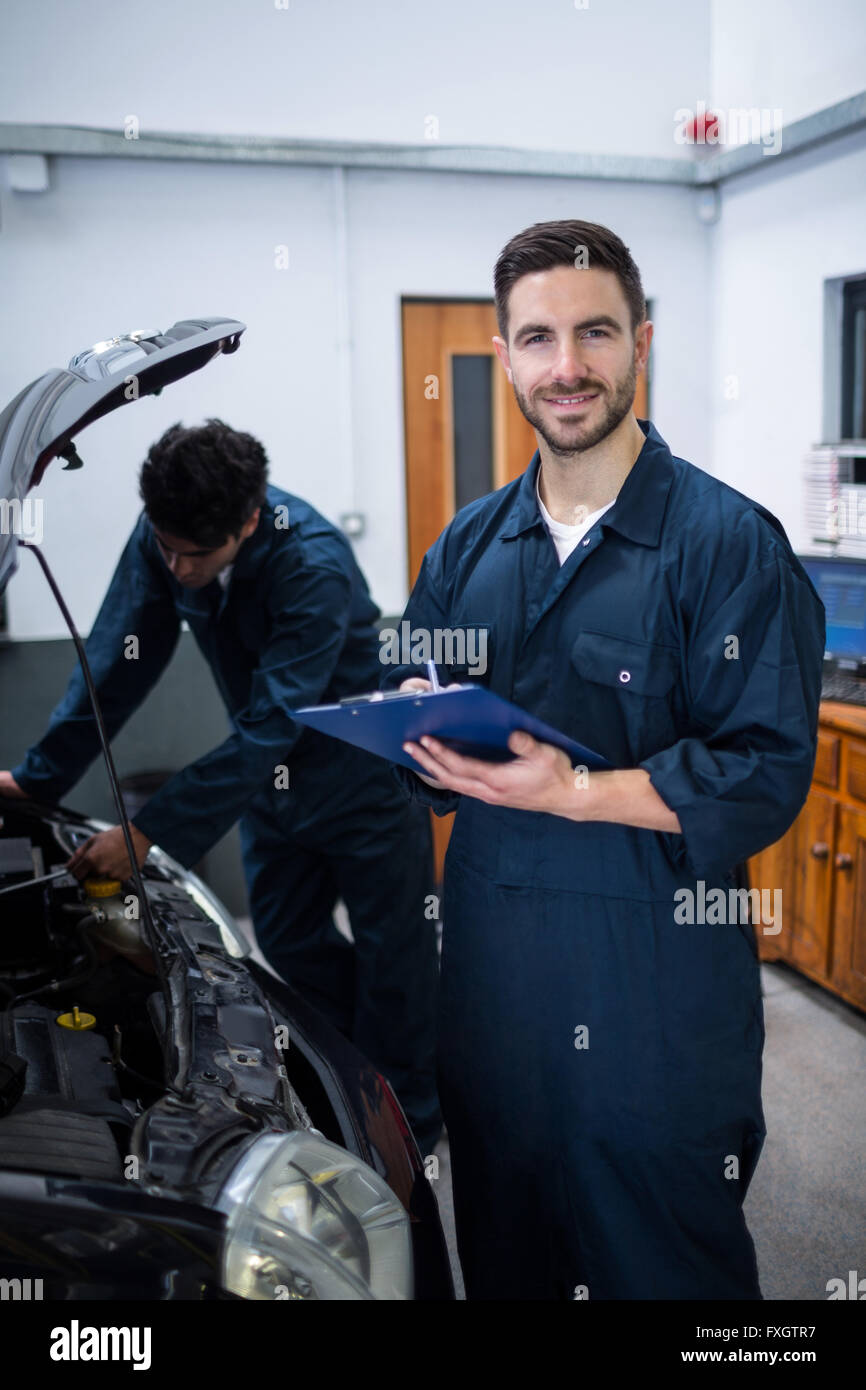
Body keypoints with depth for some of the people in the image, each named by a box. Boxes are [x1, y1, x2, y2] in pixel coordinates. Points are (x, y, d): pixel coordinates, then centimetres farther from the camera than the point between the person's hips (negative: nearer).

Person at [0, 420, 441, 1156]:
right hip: (274, 776, 7)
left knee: (391, 957, 7)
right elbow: (118, 664, -6)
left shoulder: (314, 566, -34)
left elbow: (269, 729, -35)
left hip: (364, 777, -6)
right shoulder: (164, 537, -14)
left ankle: (408, 1129, 26)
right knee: (290, 945, 16)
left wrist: (151, 831, -35)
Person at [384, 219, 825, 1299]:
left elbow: (767, 774, -15)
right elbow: (409, 752, 14)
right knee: (504, 1258, 21)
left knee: (668, 1261, 12)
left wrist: (576, 792, -22)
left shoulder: (729, 541, -8)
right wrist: (421, 737, -9)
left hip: (659, 978, -5)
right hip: (490, 964, 5)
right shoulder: (468, 545, 10)